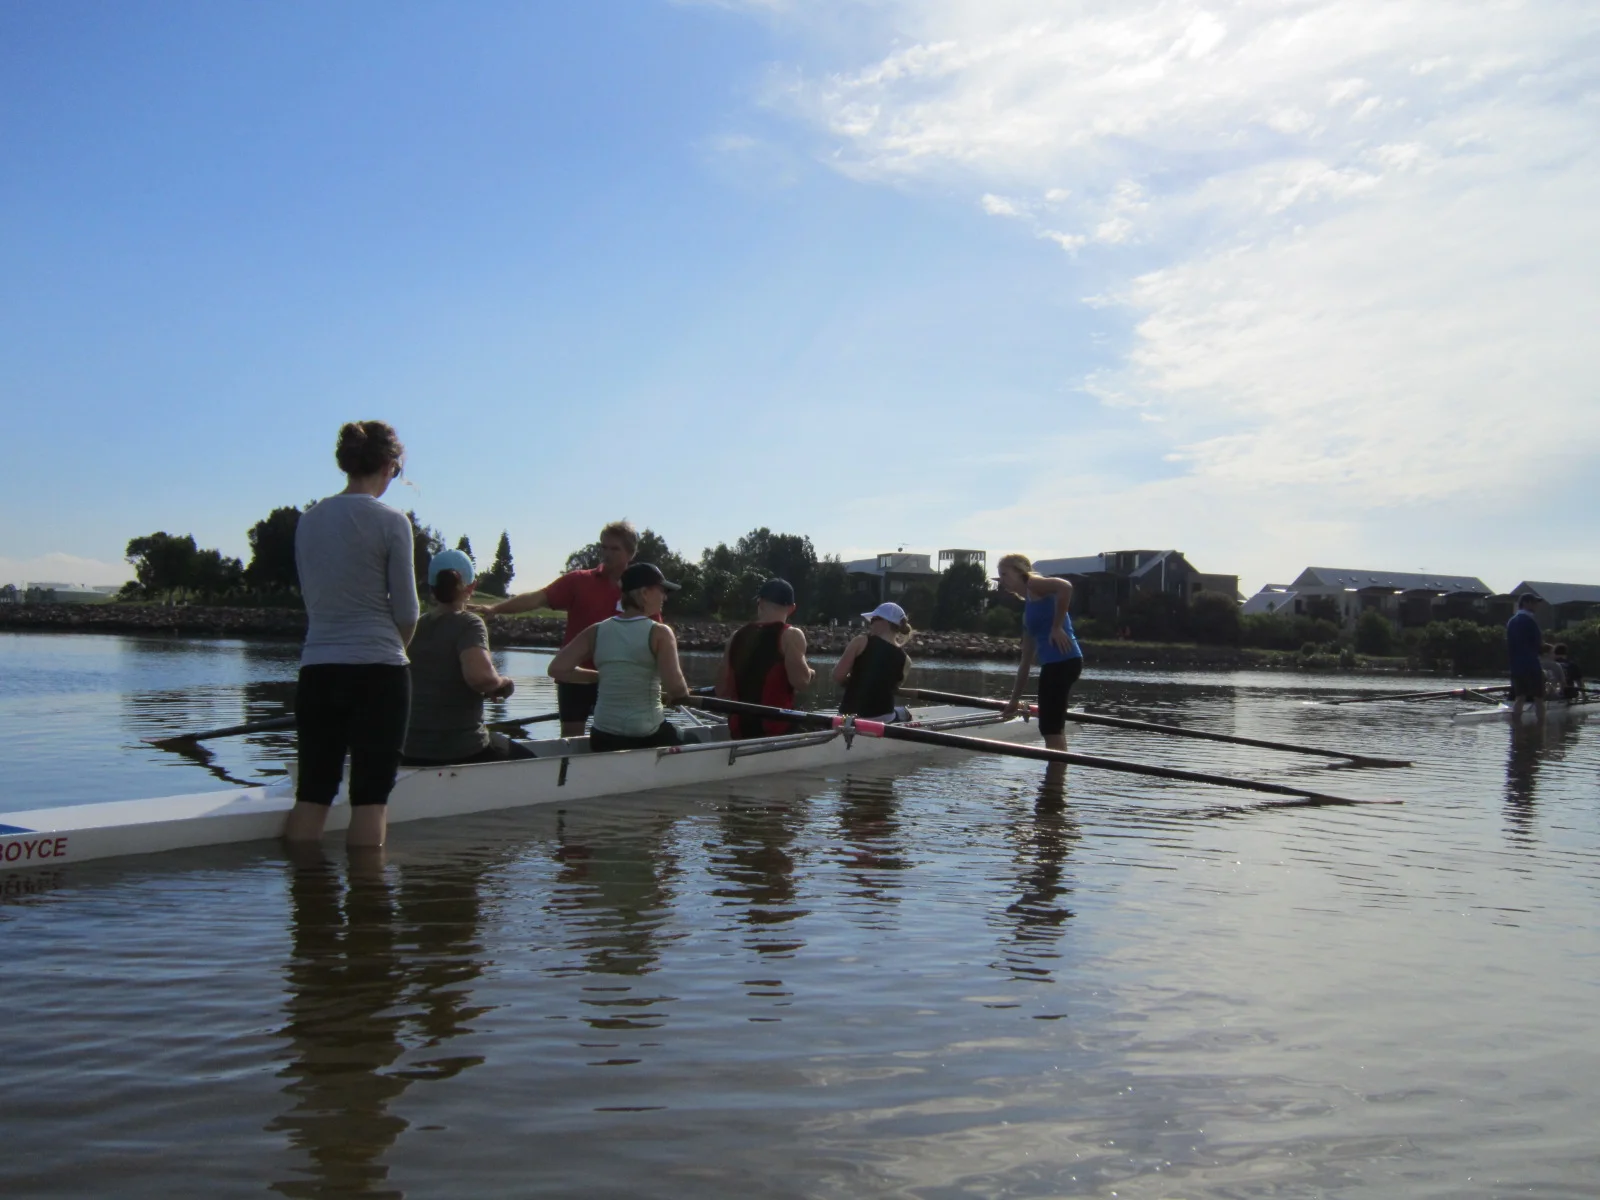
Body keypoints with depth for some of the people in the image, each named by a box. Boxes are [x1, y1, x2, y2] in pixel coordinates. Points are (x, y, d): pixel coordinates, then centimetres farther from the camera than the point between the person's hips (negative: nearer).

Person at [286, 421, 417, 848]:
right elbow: (406, 611, -6)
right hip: (378, 672, -5)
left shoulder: (309, 520, 9)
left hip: (317, 672, 5)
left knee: (312, 792, 10)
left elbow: (311, 599, 15)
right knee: (371, 795, 2)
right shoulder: (391, 522, -8)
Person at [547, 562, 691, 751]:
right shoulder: (659, 633, -10)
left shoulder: (597, 631, 2)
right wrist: (679, 695, 2)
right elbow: (676, 686, -21)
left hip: (604, 737, 4)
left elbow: (557, 669, -2)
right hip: (649, 736, -3)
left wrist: (599, 676, 10)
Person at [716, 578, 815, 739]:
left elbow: (722, 690, 11)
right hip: (777, 727, -5)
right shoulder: (790, 635, -6)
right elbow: (800, 679, -20)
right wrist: (810, 673, 2)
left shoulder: (737, 636, 10)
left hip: (740, 727, 5)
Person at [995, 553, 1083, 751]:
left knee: (1051, 730, -6)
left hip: (1061, 661, -9)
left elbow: (1065, 586, -23)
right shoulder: (1027, 612, 24)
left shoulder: (1034, 583, 0)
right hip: (1055, 663, 9)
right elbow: (1026, 661, 27)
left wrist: (1057, 627, -17)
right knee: (1053, 730, 14)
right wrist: (1015, 699, 29)